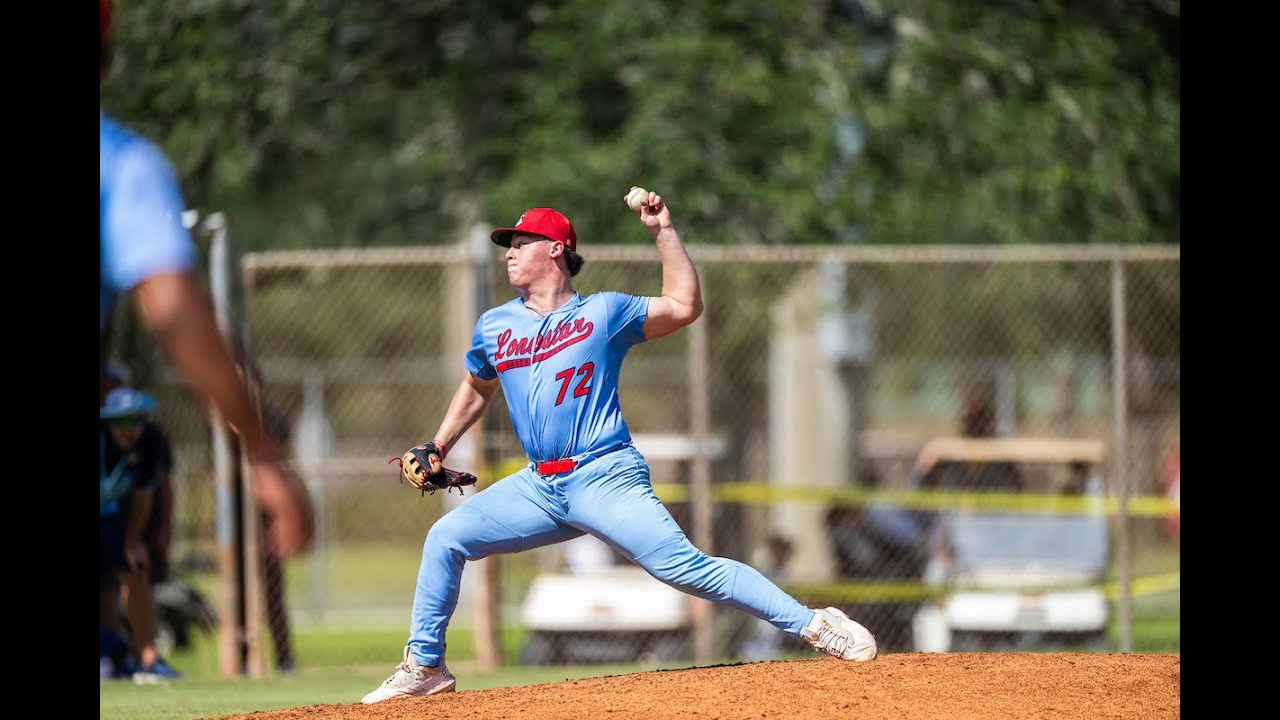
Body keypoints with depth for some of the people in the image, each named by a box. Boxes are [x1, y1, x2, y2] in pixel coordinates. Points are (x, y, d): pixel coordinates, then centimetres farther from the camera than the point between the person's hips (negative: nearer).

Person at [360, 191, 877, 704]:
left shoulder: (604, 312, 4)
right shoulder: (494, 327, 15)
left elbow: (685, 307, -1)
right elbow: (476, 389, 32)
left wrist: (663, 231, -4)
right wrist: (437, 448, 26)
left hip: (606, 481, -5)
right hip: (538, 486, 5)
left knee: (685, 567, -18)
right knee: (445, 538, -3)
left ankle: (815, 625, -17)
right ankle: (424, 667, 9)